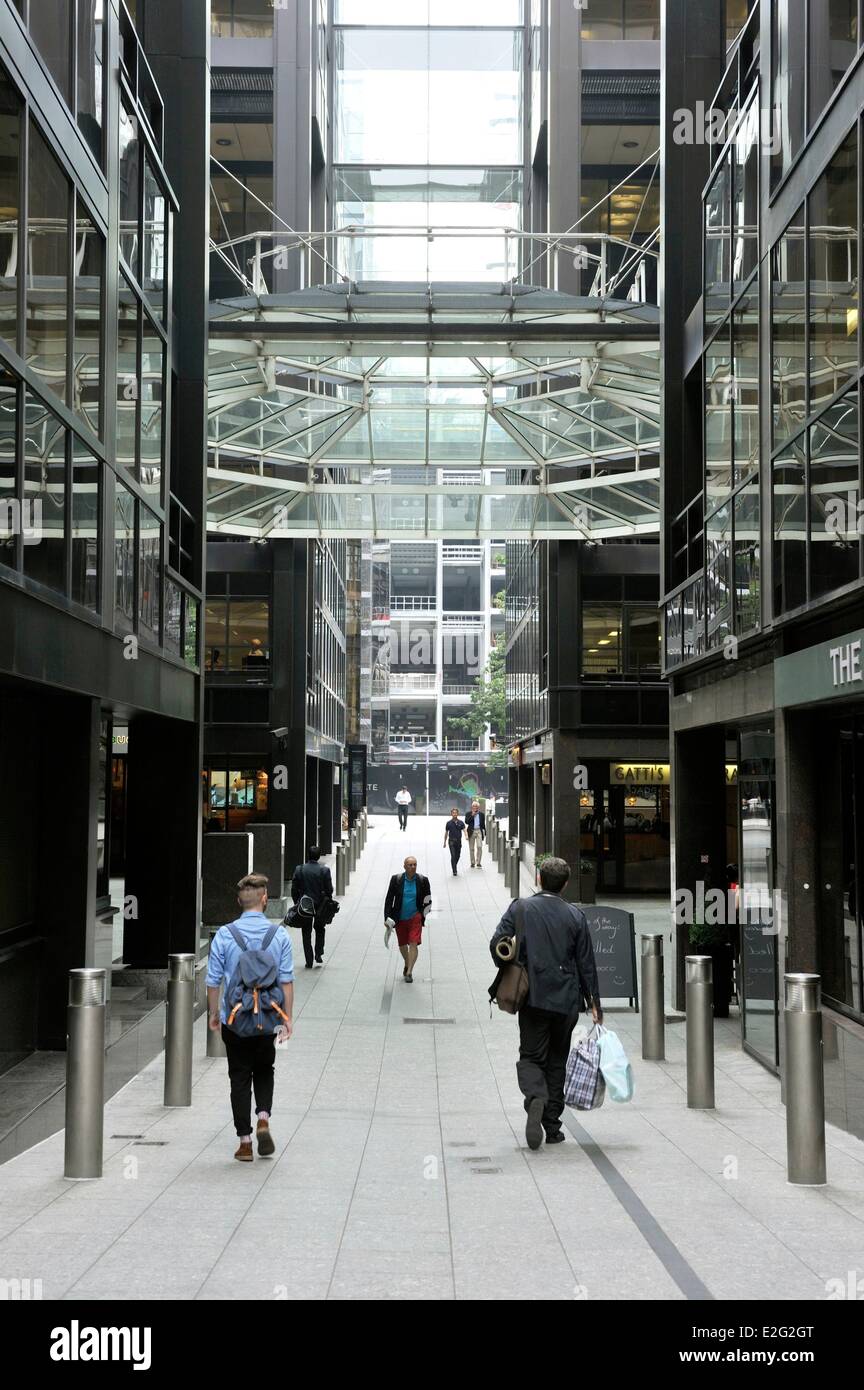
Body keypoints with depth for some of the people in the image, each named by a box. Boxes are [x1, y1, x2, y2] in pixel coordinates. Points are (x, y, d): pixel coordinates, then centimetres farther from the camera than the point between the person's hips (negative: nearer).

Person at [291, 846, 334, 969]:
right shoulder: (324, 870, -10)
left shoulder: (299, 870, -6)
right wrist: (327, 902, 8)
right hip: (320, 906, 0)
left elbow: (294, 889, -3)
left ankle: (309, 962, 6)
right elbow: (329, 889, -7)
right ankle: (318, 956, 14)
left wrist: (297, 903, 8)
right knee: (320, 930, 21)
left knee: (306, 933, 8)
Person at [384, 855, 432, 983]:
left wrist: (423, 915, 3)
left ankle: (409, 972, -13)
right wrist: (387, 918, -5)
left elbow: (428, 901, 7)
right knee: (402, 944, 16)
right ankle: (407, 965, 42)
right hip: (400, 918, 2)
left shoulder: (423, 880, -6)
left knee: (413, 944, -14)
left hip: (415, 917, -2)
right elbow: (389, 899, -1)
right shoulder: (396, 879, -6)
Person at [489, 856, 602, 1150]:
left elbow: (497, 944, -8)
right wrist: (593, 1002, 11)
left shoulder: (520, 909, -3)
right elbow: (586, 963, 3)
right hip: (566, 1000, 1)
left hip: (533, 997, -1)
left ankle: (535, 1097, -25)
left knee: (531, 1056, 6)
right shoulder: (575, 915, 0)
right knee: (557, 1060, 12)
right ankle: (552, 1125, 12)